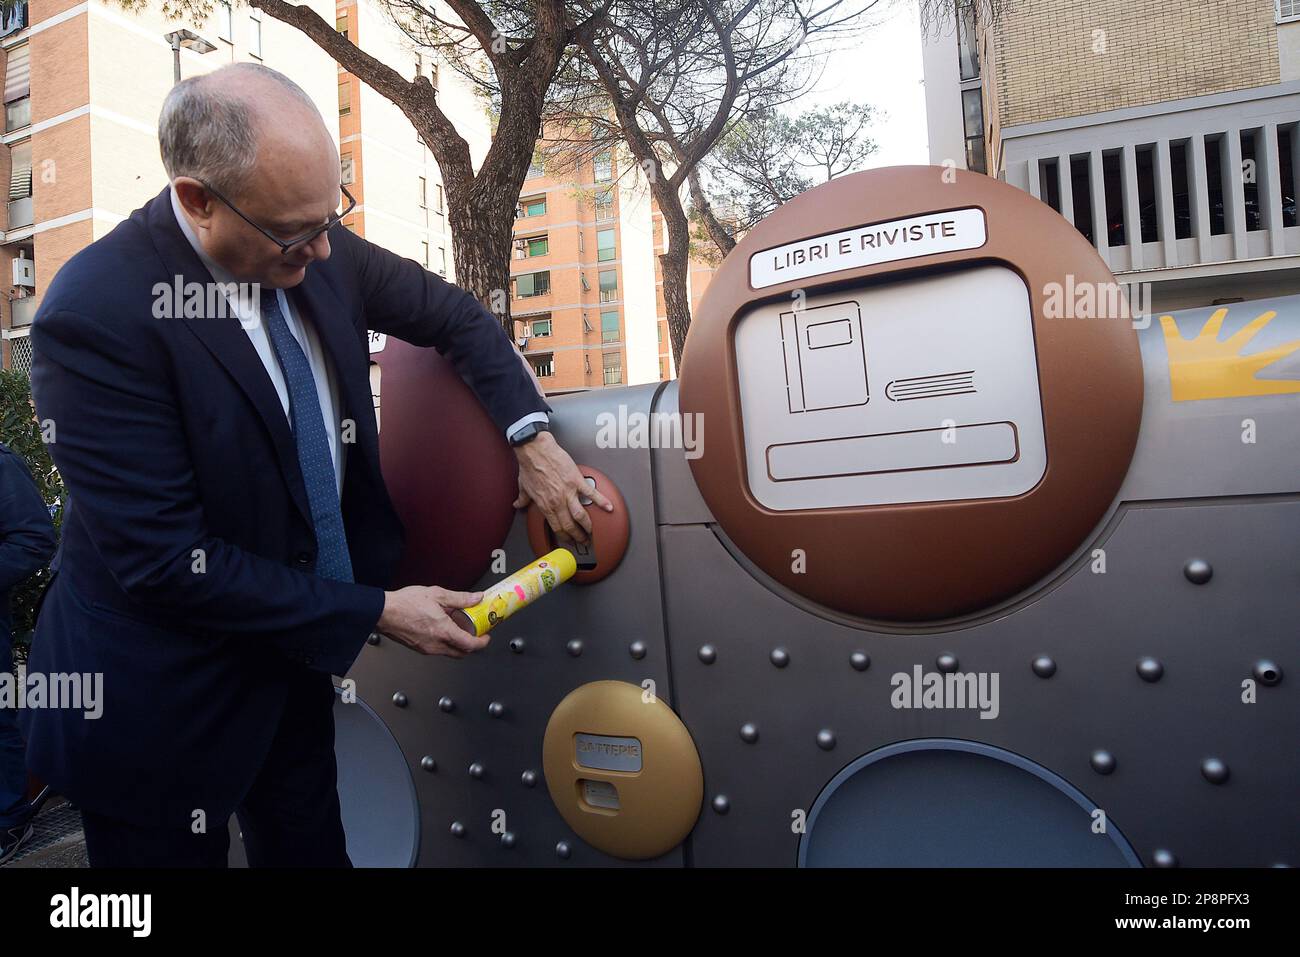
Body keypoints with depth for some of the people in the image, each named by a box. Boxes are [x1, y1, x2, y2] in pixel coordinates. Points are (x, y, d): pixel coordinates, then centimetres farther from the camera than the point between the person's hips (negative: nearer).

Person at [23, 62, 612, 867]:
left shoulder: (320, 251, -9)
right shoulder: (96, 314, -25)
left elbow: (456, 316, 5)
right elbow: (165, 561, -25)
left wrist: (532, 438, -9)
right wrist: (373, 612, -20)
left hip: (296, 657, 6)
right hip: (166, 703, -5)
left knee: (312, 847, 23)